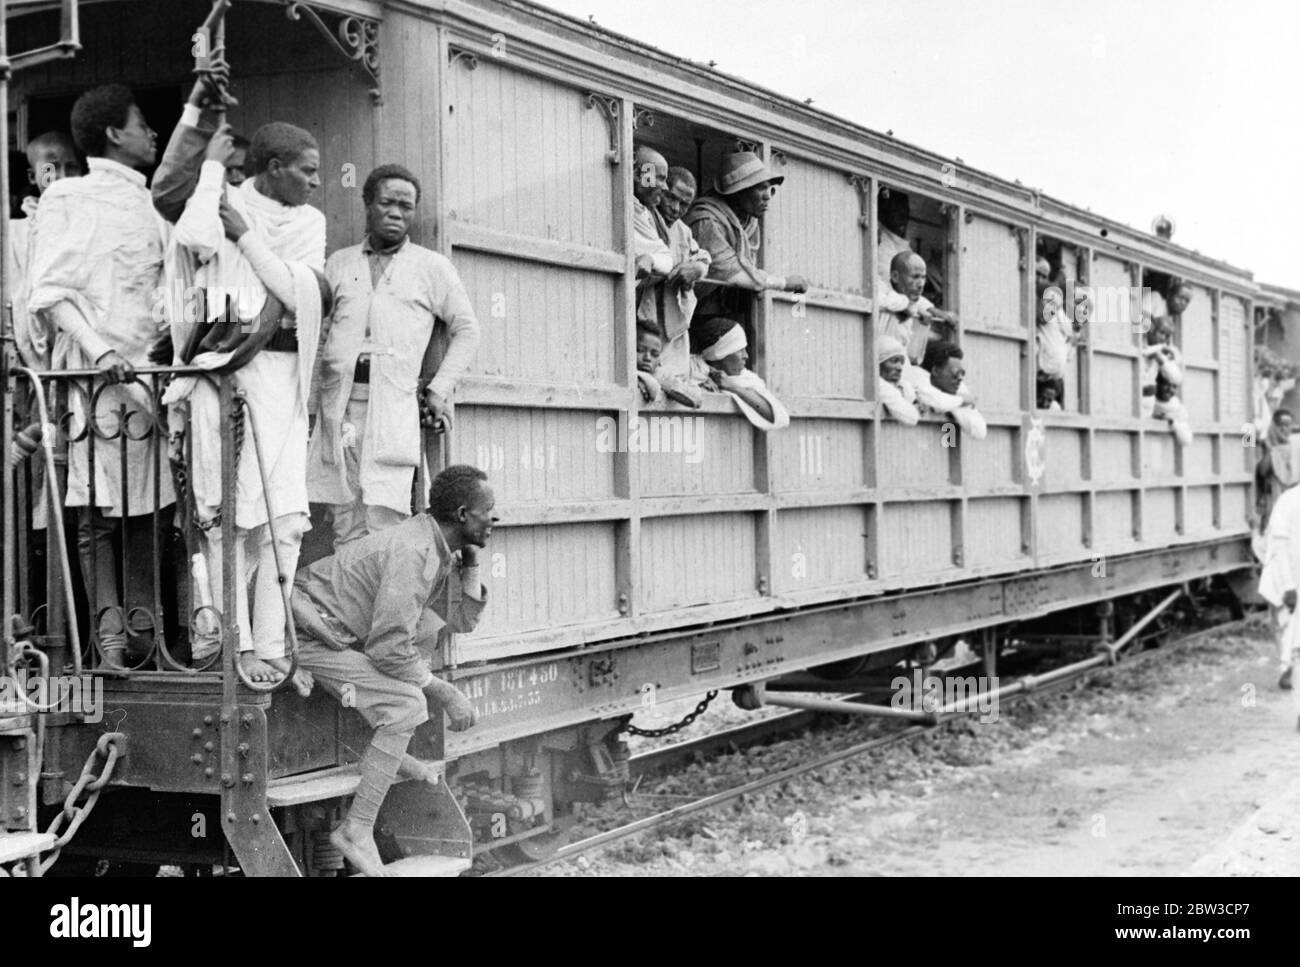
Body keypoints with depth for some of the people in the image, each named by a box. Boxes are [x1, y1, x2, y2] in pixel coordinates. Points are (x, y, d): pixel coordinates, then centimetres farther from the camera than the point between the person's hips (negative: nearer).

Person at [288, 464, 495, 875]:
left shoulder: (438, 547, 7)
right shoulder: (413, 553, -22)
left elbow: (462, 620, 14)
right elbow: (387, 649, -25)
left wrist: (470, 560, 2)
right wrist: (445, 693, -16)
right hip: (309, 636, -10)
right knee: (408, 706, -20)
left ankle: (381, 754, 20)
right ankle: (356, 830, -16)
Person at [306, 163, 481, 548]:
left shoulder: (432, 267, 13)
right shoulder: (339, 263, 19)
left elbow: (466, 329, 15)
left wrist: (440, 390, 5)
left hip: (393, 404, -3)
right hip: (339, 401, 3)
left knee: (384, 520, -14)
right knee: (346, 524, 2)